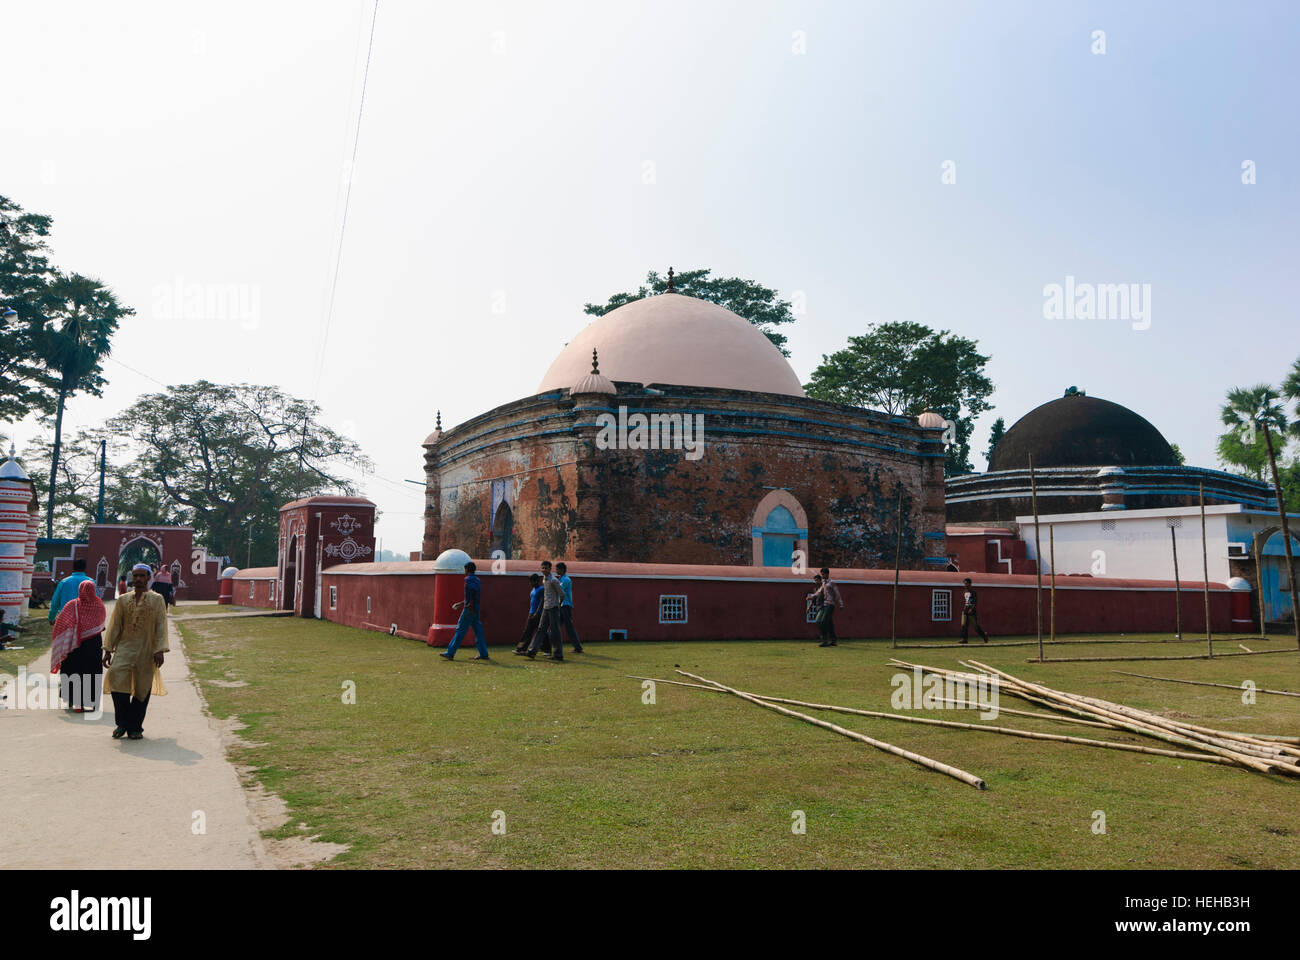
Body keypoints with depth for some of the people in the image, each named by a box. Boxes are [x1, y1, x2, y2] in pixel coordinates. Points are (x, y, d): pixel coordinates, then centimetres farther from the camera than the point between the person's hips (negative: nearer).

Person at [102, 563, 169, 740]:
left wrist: (160, 650, -9)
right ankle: (122, 723, 1)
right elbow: (114, 626, 11)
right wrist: (108, 649, 5)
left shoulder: (157, 599, 5)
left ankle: (135, 727, 12)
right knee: (116, 677, -15)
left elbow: (161, 626, 0)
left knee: (142, 688, 1)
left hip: (146, 650, -1)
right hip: (125, 647, 1)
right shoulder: (123, 600, 11)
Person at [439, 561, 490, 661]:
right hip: (477, 610, 8)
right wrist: (460, 603, 29)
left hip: (469, 609, -8)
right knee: (478, 631, 9)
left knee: (460, 630, -4)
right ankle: (484, 654, 8)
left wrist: (471, 604, -21)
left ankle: (450, 653, -1)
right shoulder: (477, 580, 18)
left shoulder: (468, 579, -10)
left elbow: (474, 590, -28)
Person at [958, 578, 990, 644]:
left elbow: (976, 601, -13)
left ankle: (984, 635, 19)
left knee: (975, 625, -1)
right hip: (965, 611, 7)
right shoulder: (965, 592, 14)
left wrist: (971, 609, -21)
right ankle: (964, 639, -2)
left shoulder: (973, 591, -10)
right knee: (964, 625, -2)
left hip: (972, 611, -7)